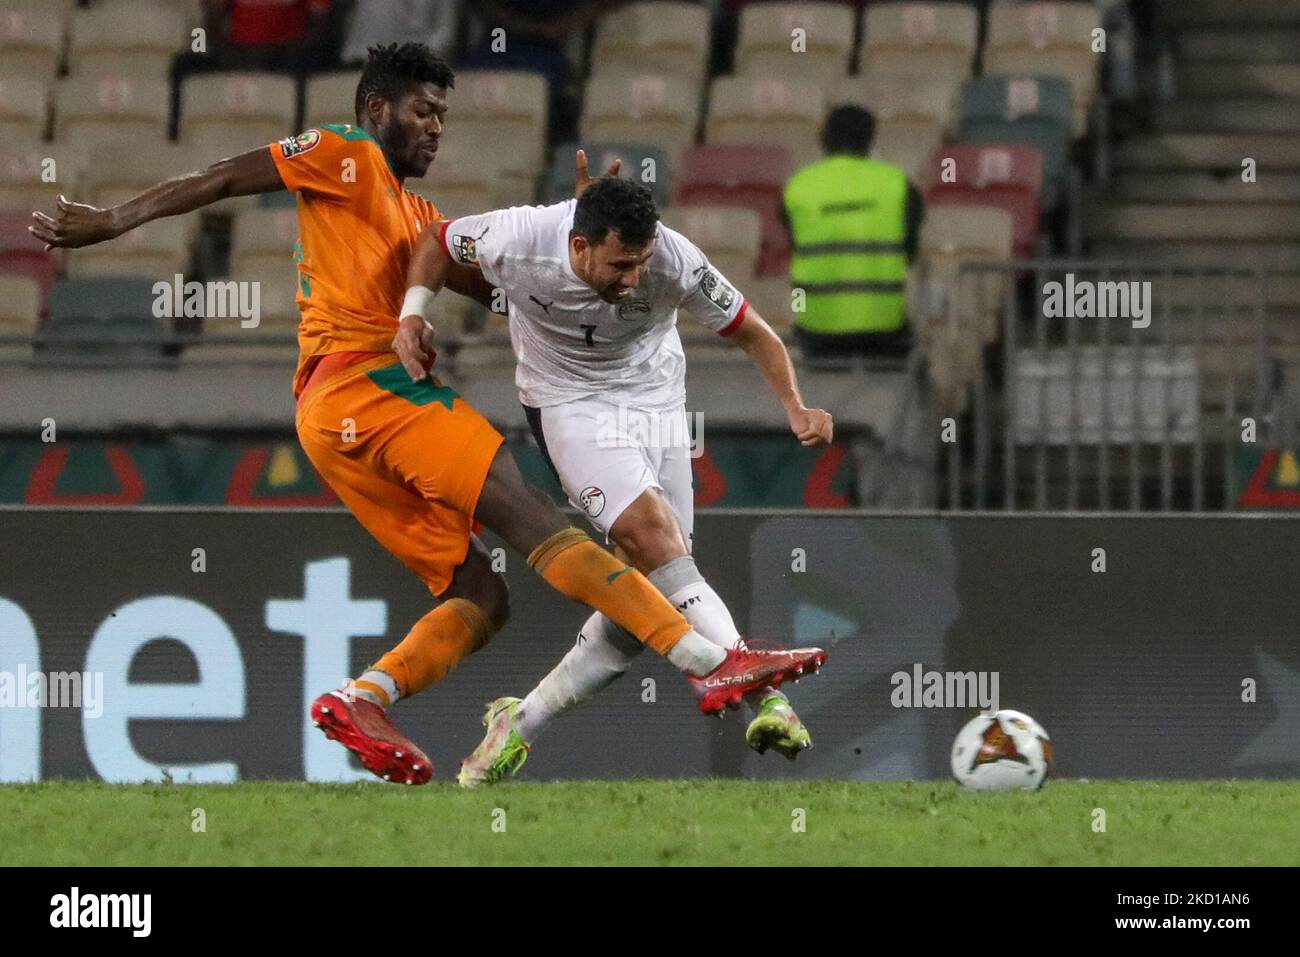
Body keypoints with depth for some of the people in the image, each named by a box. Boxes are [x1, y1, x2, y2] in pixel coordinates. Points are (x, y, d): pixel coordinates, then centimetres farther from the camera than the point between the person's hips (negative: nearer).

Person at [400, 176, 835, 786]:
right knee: (650, 532, -28)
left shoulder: (673, 262, -23)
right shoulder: (518, 242, -25)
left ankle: (520, 724, 7)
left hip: (655, 403, 3)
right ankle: (762, 693, -33)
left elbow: (752, 332, -9)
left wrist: (796, 409, -22)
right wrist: (413, 313, -17)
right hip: (570, 402, -3)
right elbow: (437, 242, -2)